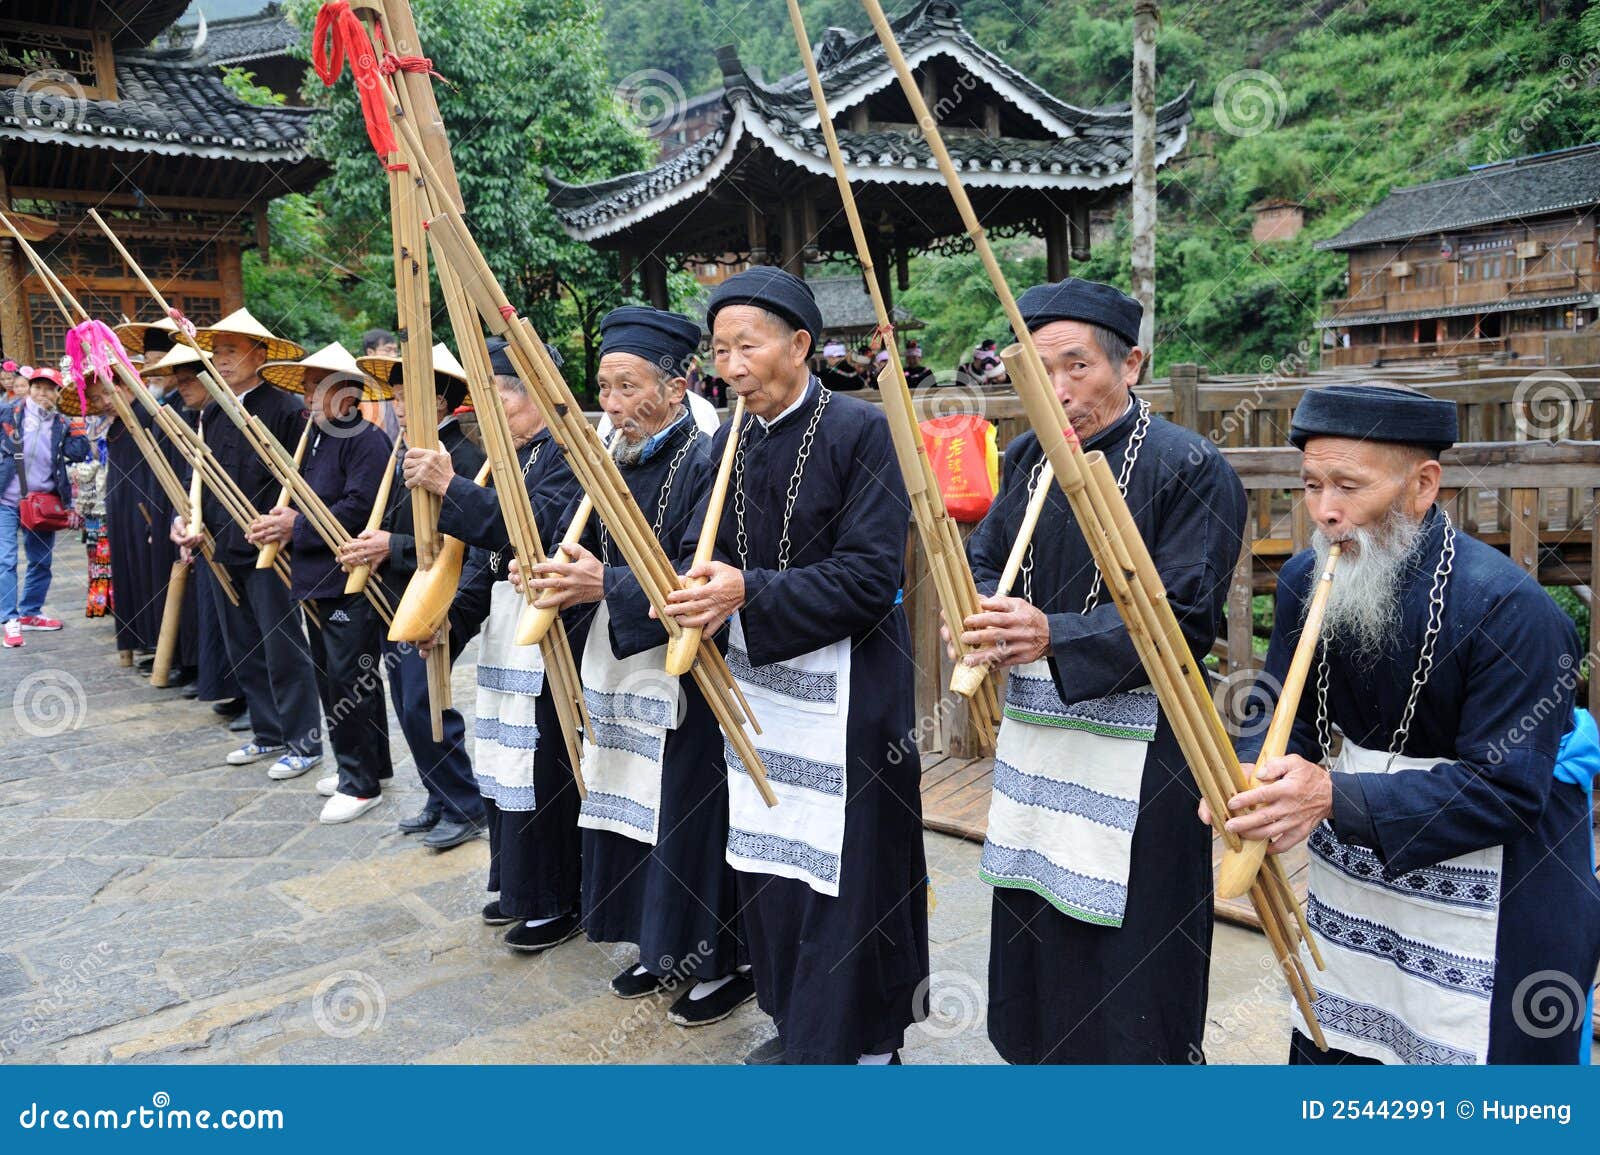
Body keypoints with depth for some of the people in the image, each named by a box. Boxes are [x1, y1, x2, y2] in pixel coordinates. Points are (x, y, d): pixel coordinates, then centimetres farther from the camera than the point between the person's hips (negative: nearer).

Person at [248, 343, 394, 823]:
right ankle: (371, 764, 31)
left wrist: (296, 526, -16)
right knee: (332, 678, 17)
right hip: (318, 581, 10)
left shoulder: (367, 440, -14)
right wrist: (276, 519, 0)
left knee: (347, 683, -5)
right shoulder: (315, 437, 17)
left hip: (352, 583, -10)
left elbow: (359, 510, -23)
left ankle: (361, 783, 6)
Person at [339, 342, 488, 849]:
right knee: (408, 706, 14)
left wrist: (395, 548, -23)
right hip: (398, 601, 9)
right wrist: (372, 547, -1)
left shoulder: (465, 459, -17)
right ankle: (441, 801, 29)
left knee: (422, 706, -6)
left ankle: (466, 808, 10)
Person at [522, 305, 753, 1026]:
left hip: (684, 675, -8)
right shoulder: (615, 460, 9)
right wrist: (559, 575, -9)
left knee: (690, 819, 2)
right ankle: (663, 948, 34)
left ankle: (723, 963, 21)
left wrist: (607, 585, -27)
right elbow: (588, 550, 11)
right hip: (618, 666, 8)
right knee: (631, 810, 16)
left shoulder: (706, 462, -15)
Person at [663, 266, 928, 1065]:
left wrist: (751, 593, -24)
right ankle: (798, 1022, 35)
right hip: (756, 679, 7)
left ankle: (860, 1041, 23)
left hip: (845, 687, -6)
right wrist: (691, 589, -15)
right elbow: (700, 552, 9)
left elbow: (873, 575, -18)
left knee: (846, 867, 2)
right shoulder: (731, 443, 8)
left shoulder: (860, 431, -12)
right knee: (769, 855, 15)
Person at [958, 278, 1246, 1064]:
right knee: (1034, 931, 19)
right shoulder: (1029, 457, 7)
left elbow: (1184, 619, -20)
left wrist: (1054, 636, -31)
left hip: (1136, 751, -6)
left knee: (1127, 957, 5)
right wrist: (984, 620, -15)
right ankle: (1038, 1052, 39)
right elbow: (982, 557, 8)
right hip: (1034, 732, 7)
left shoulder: (1190, 469, -13)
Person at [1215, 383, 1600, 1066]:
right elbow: (1283, 714, -3)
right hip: (1351, 870, 6)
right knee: (1328, 1045, 19)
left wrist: (1337, 796, -35)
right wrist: (1254, 779, -25)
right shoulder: (1305, 579, -7)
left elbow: (1504, 788, -27)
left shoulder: (1509, 608, -25)